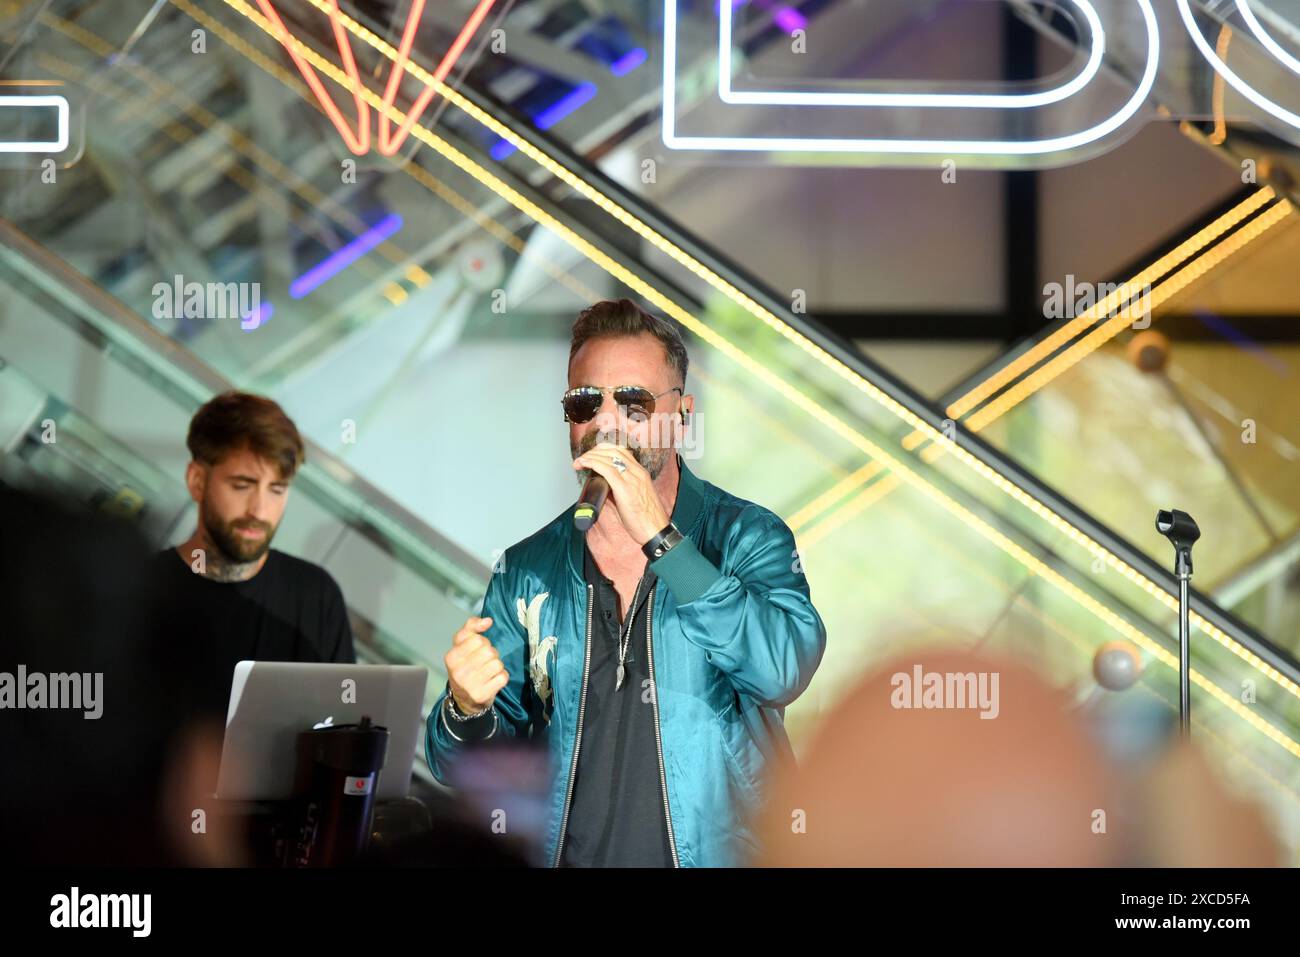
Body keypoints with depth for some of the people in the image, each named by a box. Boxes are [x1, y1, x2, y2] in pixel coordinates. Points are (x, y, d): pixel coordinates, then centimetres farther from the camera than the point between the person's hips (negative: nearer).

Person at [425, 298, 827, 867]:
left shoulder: (747, 538, -1)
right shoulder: (527, 570, 6)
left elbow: (784, 671, -20)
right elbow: (462, 767, 10)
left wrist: (657, 537, -20)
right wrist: (468, 710, -12)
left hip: (719, 855, -2)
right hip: (568, 857, 2)